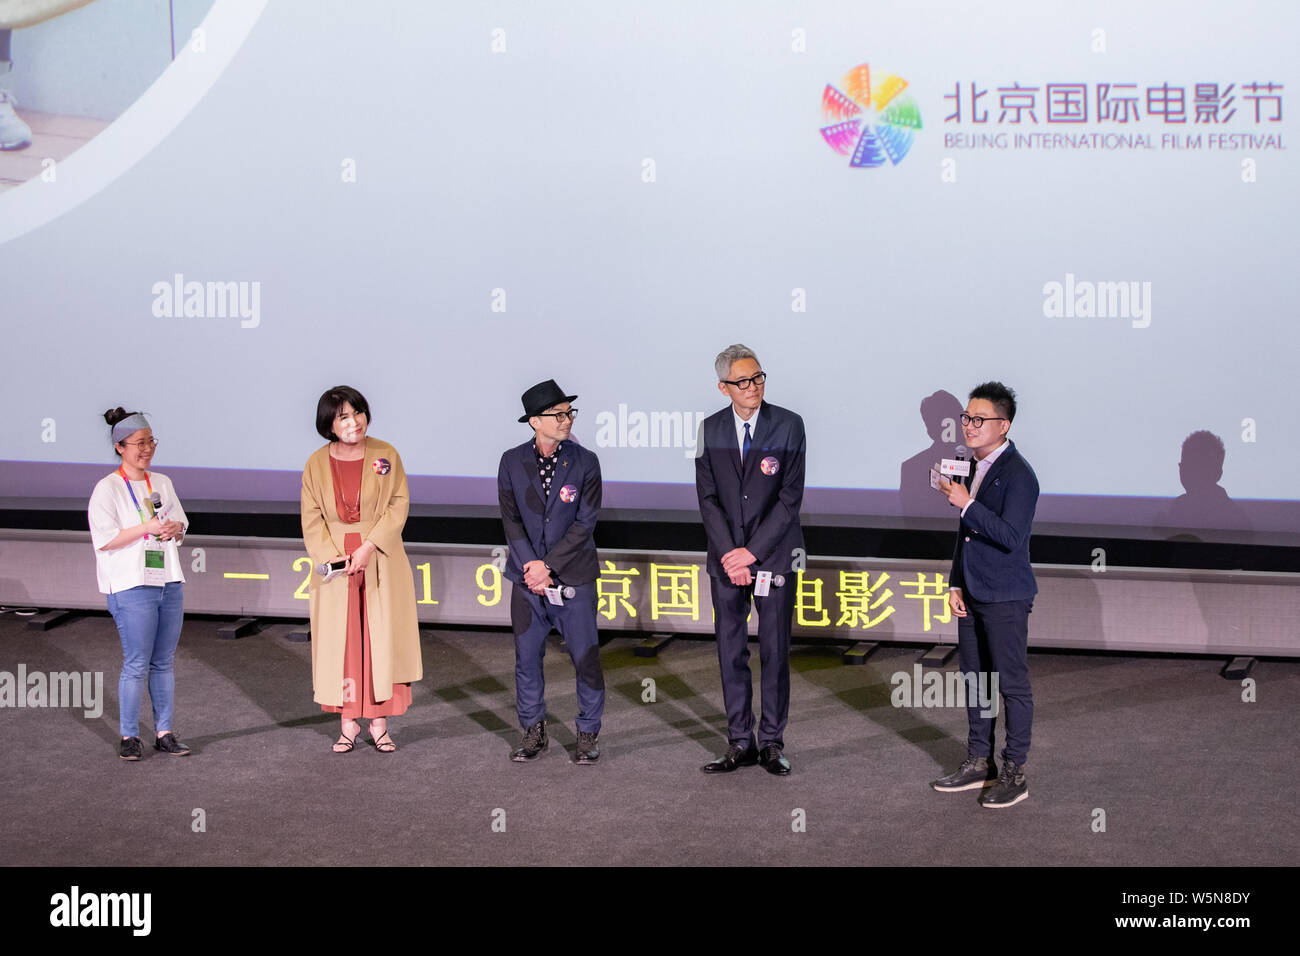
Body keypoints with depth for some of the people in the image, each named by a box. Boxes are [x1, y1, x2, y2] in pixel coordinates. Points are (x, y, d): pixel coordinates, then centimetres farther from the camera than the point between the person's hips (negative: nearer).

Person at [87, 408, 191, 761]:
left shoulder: (162, 483, 14)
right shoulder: (107, 488, -5)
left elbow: (181, 525, 21)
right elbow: (104, 539, -13)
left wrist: (174, 529, -2)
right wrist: (147, 528, -18)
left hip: (169, 582, 6)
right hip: (132, 586, -6)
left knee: (164, 662, 7)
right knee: (137, 664, -7)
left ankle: (164, 732, 12)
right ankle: (129, 736, 2)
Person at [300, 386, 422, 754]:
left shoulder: (386, 455, -1)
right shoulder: (317, 463, 1)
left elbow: (399, 504, -4)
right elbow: (312, 519, 2)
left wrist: (369, 547, -14)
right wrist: (334, 557, -11)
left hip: (381, 563, -1)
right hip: (335, 562, 1)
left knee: (381, 639, 0)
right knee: (339, 642, 1)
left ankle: (379, 722, 7)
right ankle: (348, 723, 8)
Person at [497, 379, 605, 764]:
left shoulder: (584, 462, -4)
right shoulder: (512, 462, 2)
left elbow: (585, 522, -8)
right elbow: (511, 519, 1)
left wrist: (548, 566, -13)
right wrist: (531, 566, -10)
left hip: (573, 577, -2)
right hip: (527, 577, 2)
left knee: (586, 657, 0)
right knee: (527, 657, 8)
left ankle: (588, 734, 14)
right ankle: (534, 732, 21)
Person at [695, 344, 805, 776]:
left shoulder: (788, 425, -5)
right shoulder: (711, 429, 4)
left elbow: (790, 496, -8)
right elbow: (708, 498, 3)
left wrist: (753, 551, -13)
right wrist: (729, 554, -9)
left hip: (774, 553, -2)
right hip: (726, 557, 2)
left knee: (775, 650, 2)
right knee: (731, 651, 4)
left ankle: (771, 741, 11)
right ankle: (740, 743, 12)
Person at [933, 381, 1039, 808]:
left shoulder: (1017, 475, -15)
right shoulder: (973, 468, 12)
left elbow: (1011, 536, -25)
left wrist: (967, 504, -26)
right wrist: (956, 585, 15)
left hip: (1005, 597, -9)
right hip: (972, 594, 9)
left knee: (1012, 683, -1)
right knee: (975, 678, 15)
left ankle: (1014, 773, 5)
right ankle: (979, 763, 25)